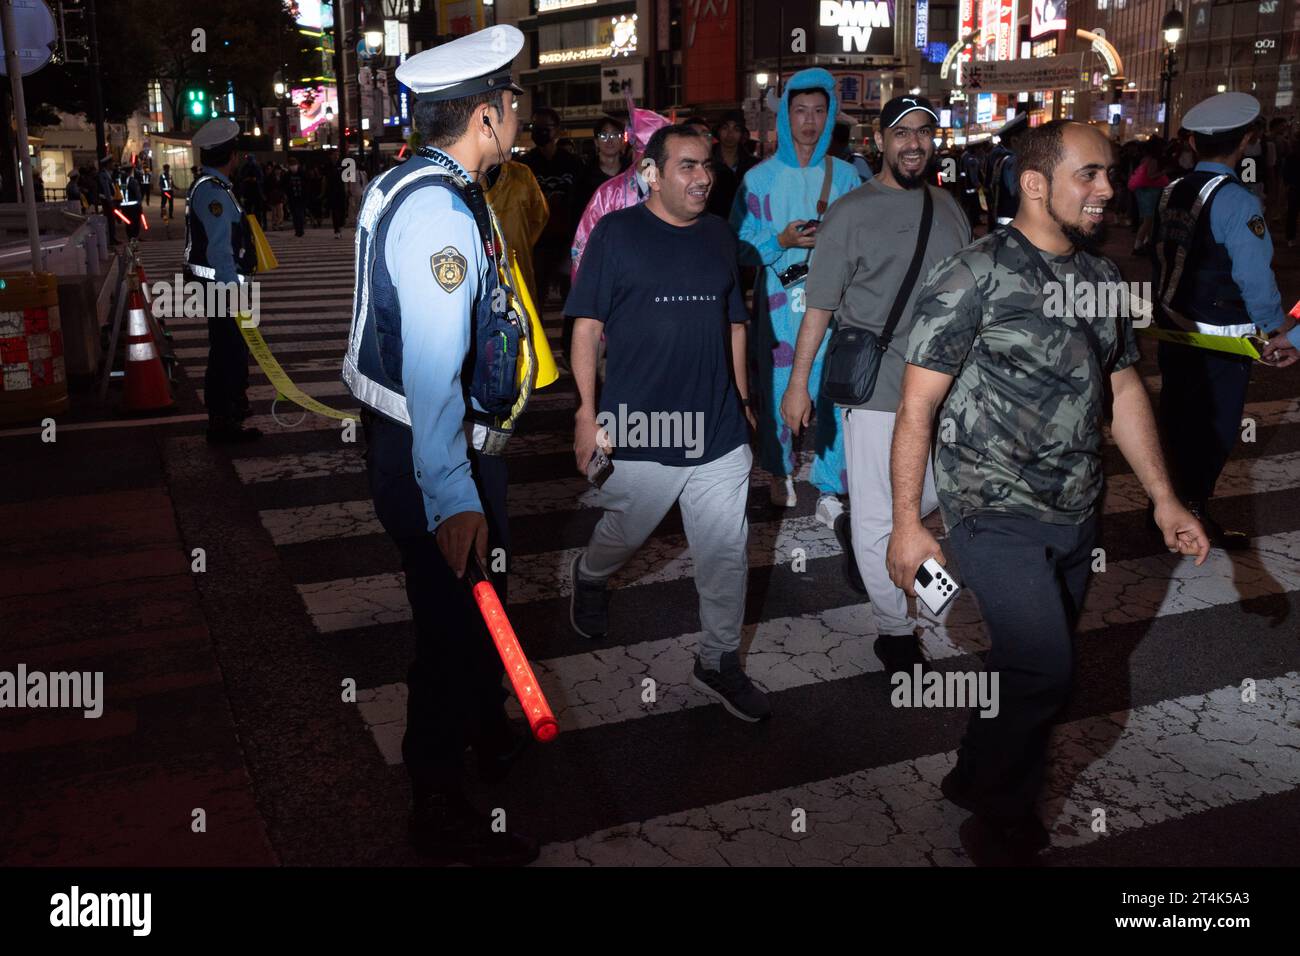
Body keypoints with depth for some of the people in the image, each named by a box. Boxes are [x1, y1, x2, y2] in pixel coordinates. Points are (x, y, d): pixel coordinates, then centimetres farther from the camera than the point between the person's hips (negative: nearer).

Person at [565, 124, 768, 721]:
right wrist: (587, 411, -9)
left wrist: (743, 401, 16)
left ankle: (718, 662, 22)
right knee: (624, 533, 15)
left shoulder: (719, 236, 11)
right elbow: (587, 326, -5)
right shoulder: (616, 233, -3)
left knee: (726, 552, 6)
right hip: (639, 427, -4)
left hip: (718, 429, 4)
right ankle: (589, 578, 49)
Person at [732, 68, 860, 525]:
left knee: (833, 395, -6)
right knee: (777, 391, 7)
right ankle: (780, 472, 29)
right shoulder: (759, 179, 3)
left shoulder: (845, 176, 8)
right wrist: (781, 241, -15)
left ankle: (830, 489, 3)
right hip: (779, 304, 0)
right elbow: (740, 247, 0)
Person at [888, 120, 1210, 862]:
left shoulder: (1103, 276, 7)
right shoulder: (975, 276, -12)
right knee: (1044, 669, -9)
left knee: (1033, 665, 14)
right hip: (998, 515, -6)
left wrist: (1164, 497, 10)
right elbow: (918, 404, -13)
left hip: (1079, 515, 7)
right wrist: (907, 522, -15)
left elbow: (1126, 389, 14)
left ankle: (982, 780, 38)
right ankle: (1002, 821, 16)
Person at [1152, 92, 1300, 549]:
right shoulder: (1237, 201, -19)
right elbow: (1255, 277, -20)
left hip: (1173, 330, 7)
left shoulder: (1171, 193, 2)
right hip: (1221, 340, -6)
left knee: (1177, 419, 18)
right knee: (1214, 428, 8)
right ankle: (1194, 514, 19)